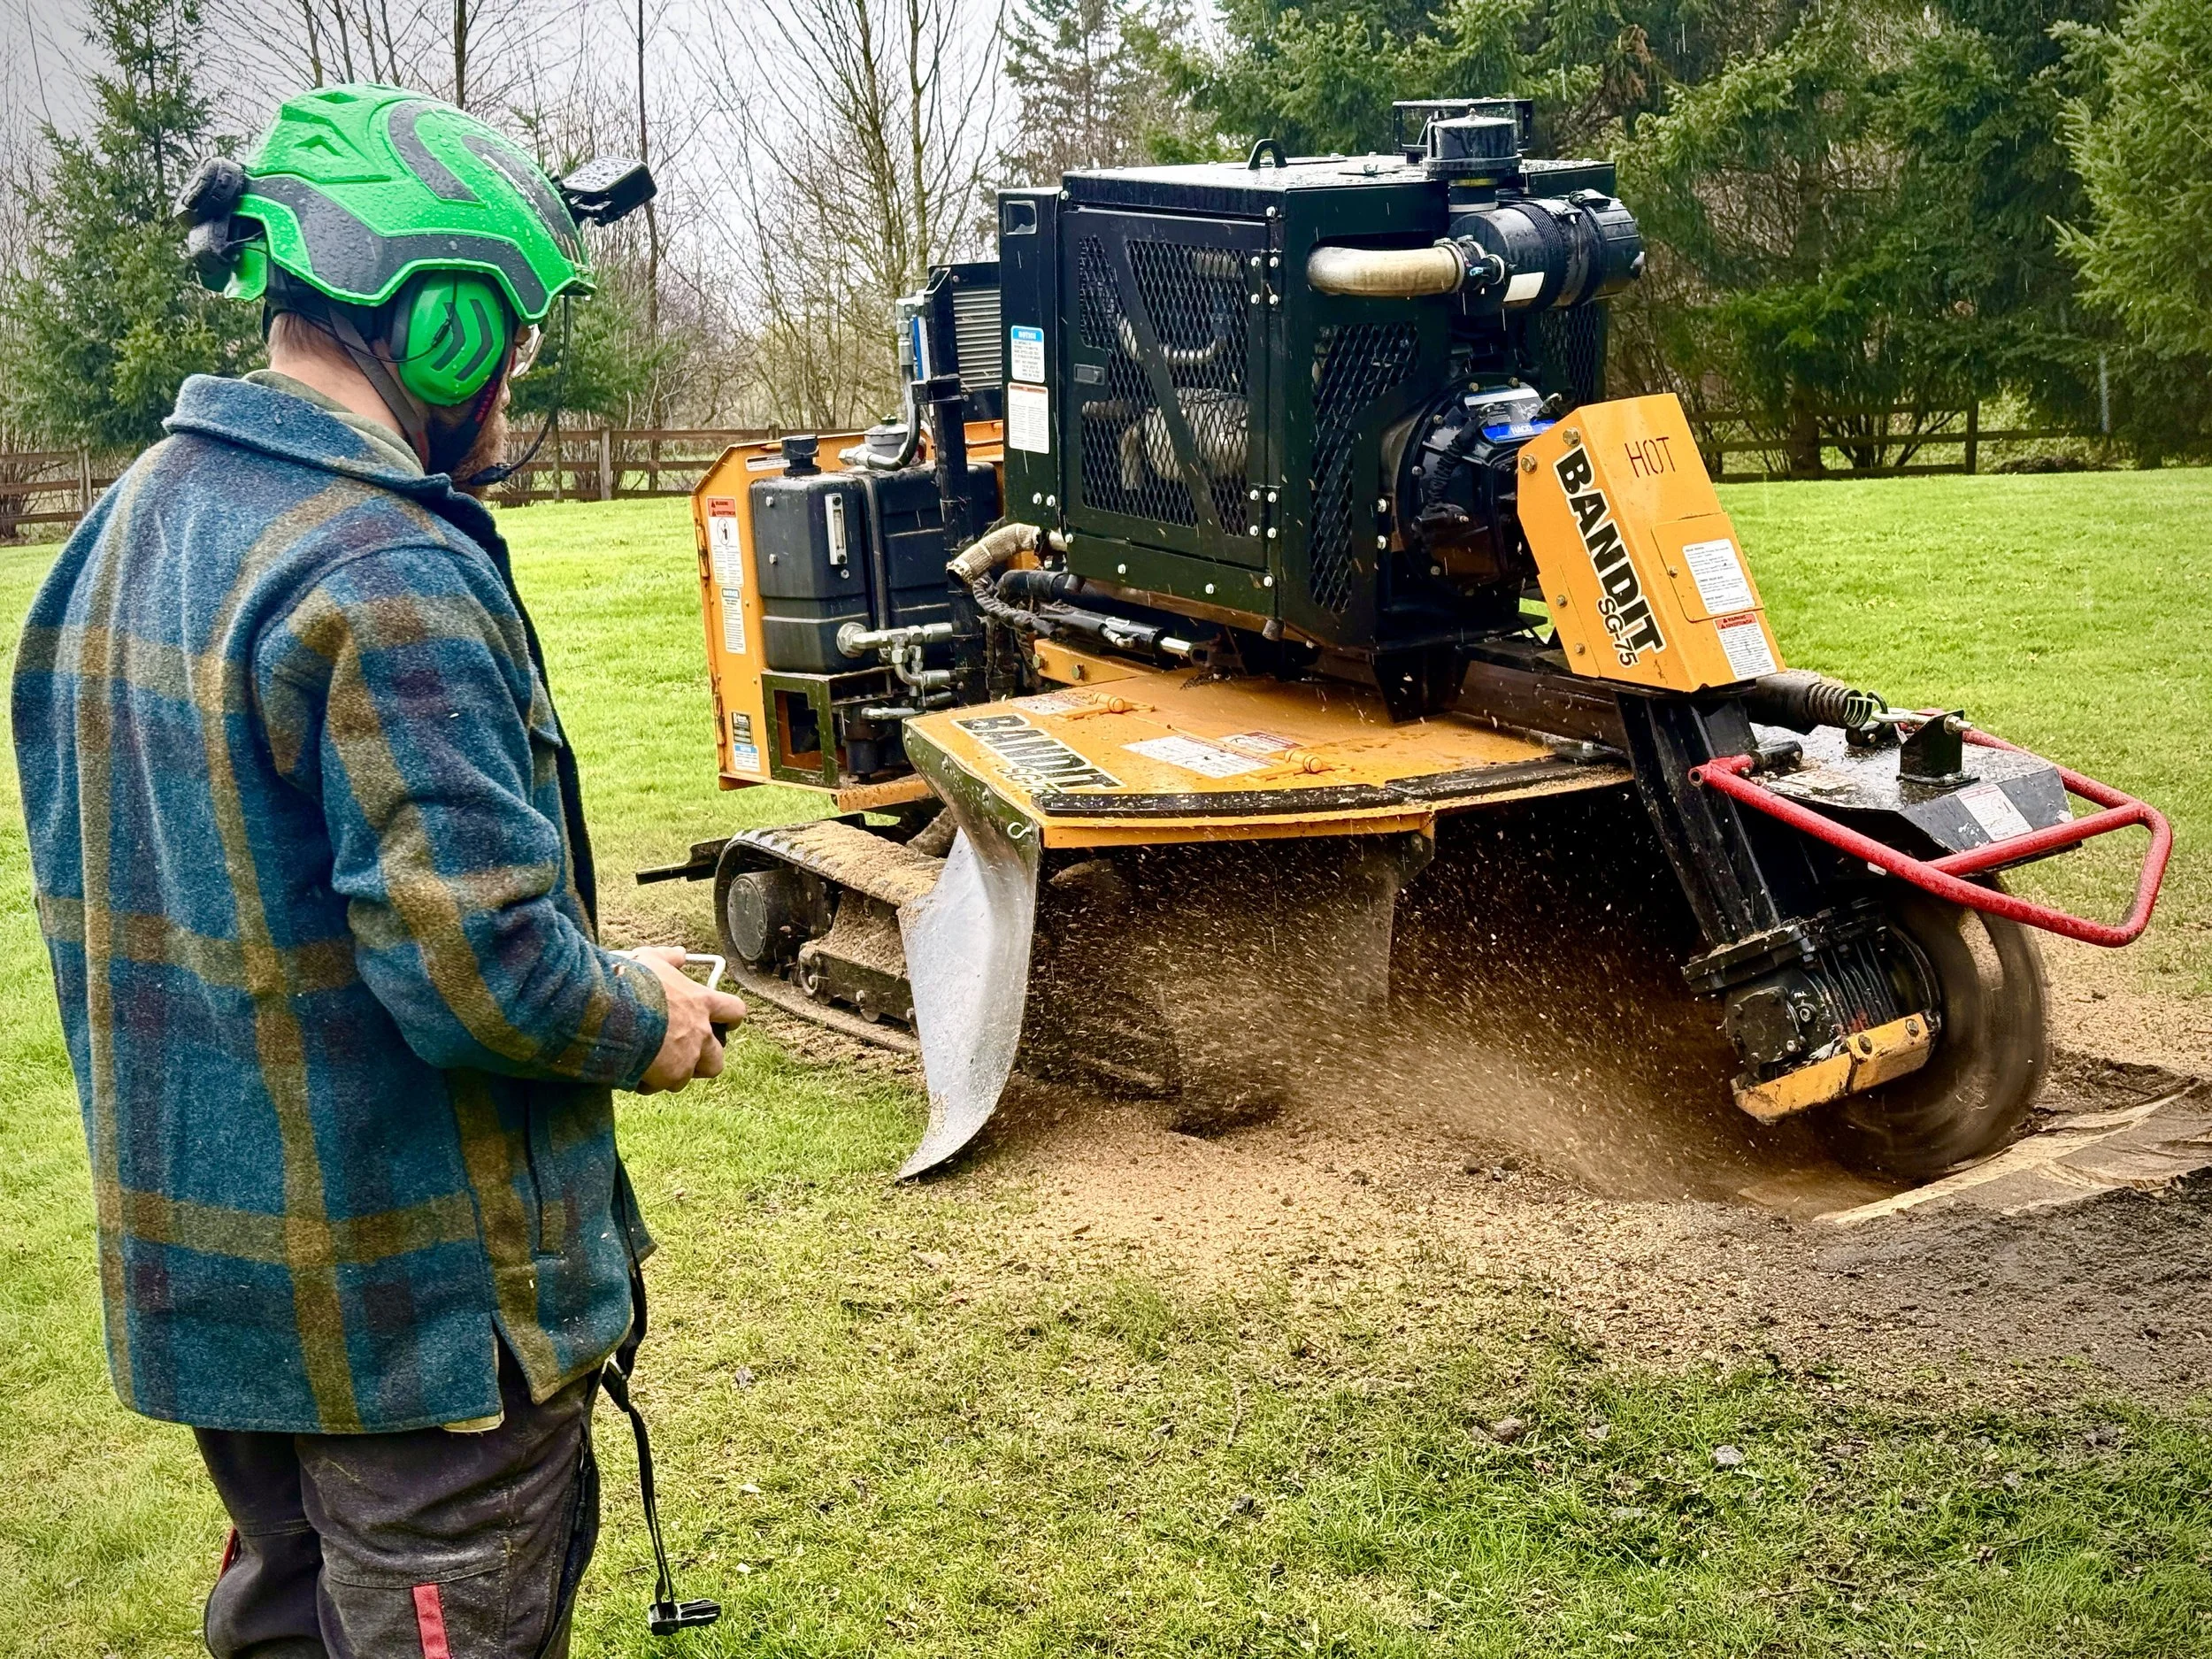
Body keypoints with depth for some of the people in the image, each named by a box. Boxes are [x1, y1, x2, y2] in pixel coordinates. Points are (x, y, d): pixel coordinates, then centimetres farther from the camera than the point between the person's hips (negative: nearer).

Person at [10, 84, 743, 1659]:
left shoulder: (127, 529, 6)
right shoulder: (387, 577, -24)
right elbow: (478, 965, -29)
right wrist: (648, 1023, -9)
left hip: (196, 1259, 9)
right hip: (412, 1297, -9)